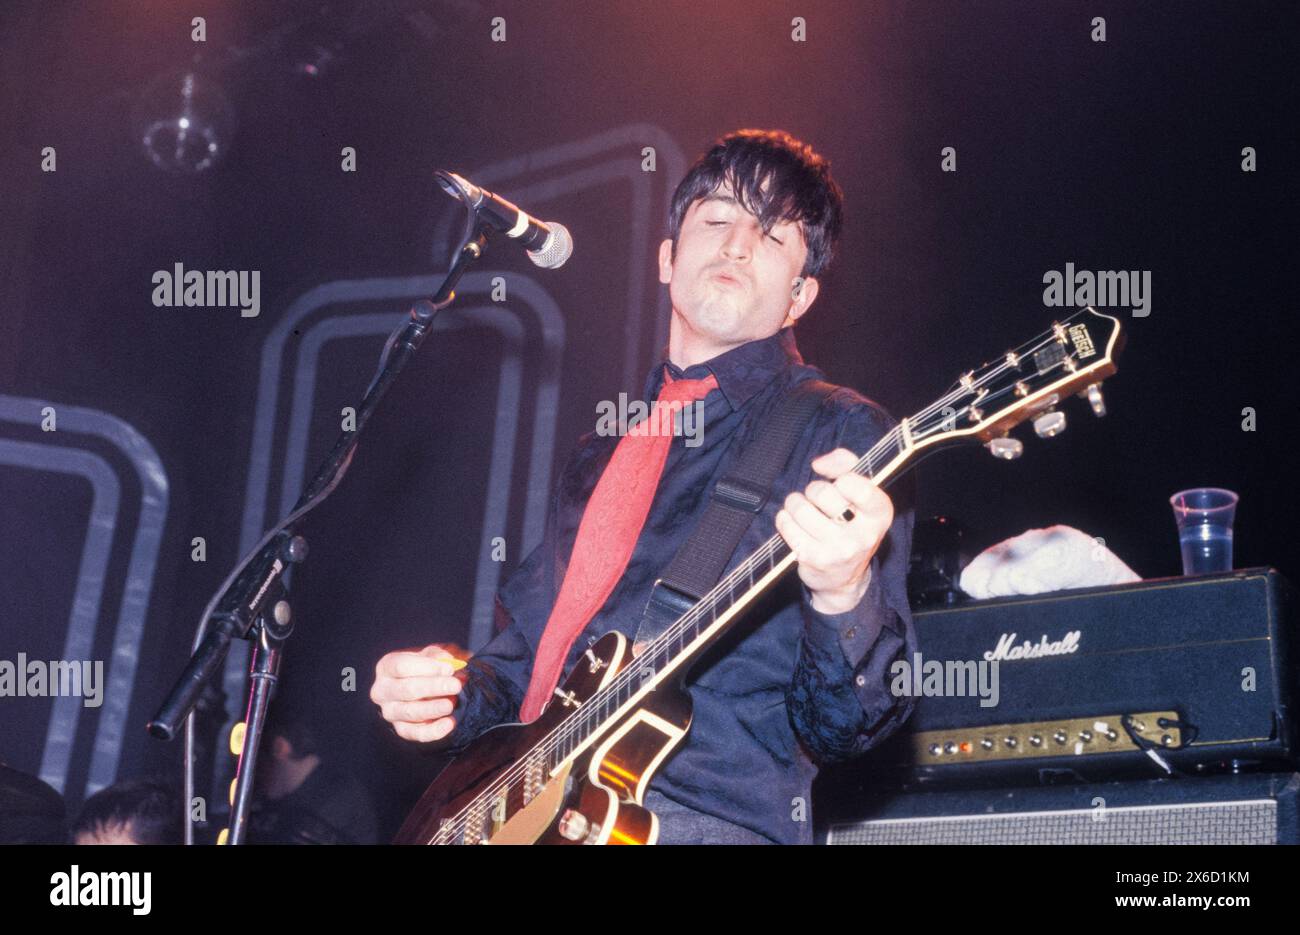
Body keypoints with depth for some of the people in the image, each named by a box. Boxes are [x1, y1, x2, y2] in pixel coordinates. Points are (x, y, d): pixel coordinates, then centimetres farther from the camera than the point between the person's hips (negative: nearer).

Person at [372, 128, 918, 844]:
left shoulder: (838, 433, 2)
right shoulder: (603, 450, 21)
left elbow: (843, 729, -6)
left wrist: (841, 594, -25)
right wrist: (457, 695, 7)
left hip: (713, 815, -7)